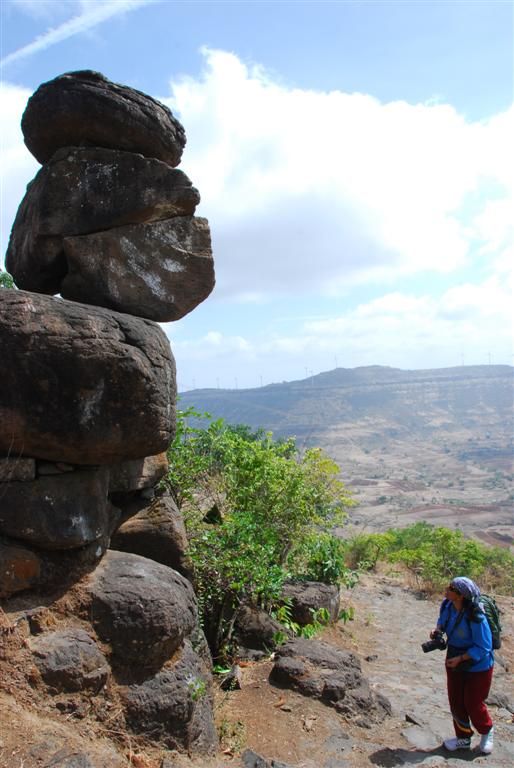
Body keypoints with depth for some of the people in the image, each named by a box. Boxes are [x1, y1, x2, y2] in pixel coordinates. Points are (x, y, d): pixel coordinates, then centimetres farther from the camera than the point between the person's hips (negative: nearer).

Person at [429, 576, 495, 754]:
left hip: (477, 666, -6)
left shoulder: (475, 617, -34)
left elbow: (483, 648, -25)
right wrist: (437, 630, -10)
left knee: (473, 704, 10)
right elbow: (443, 620, 10)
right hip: (454, 661, 6)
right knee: (456, 702, 15)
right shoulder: (447, 605, -14)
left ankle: (486, 732, 43)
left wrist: (460, 658, -26)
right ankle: (463, 738, 38)